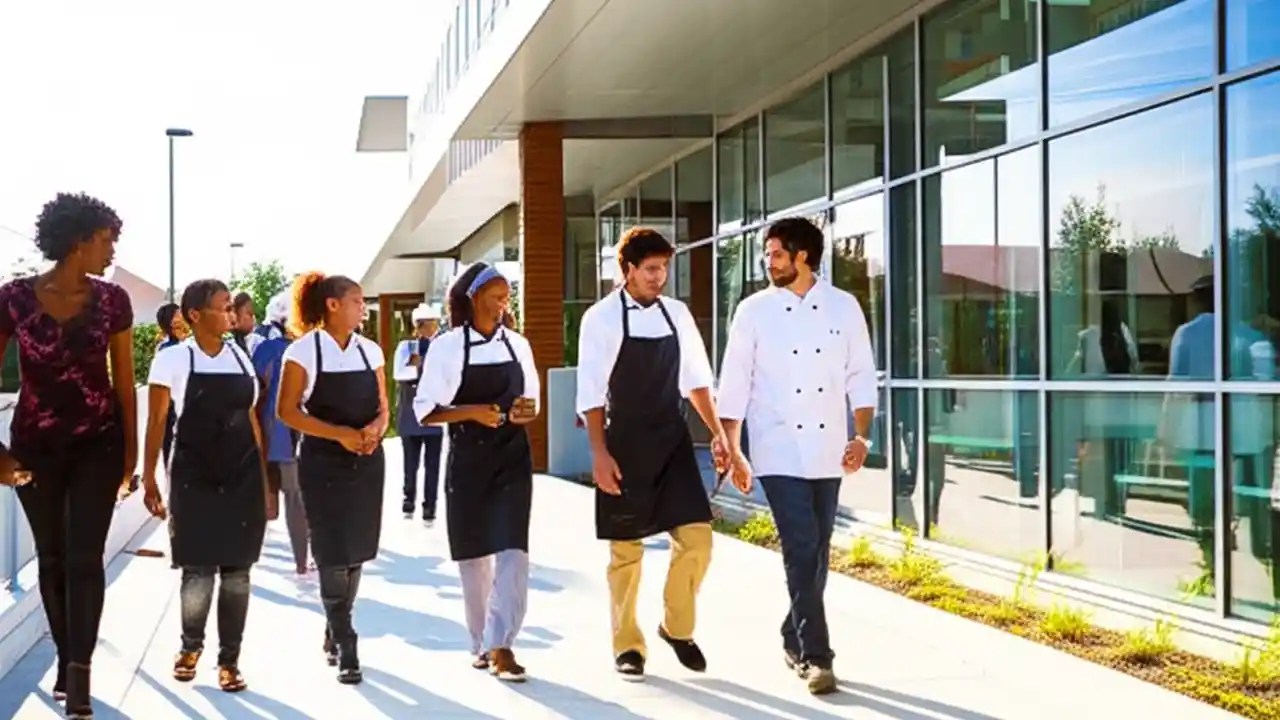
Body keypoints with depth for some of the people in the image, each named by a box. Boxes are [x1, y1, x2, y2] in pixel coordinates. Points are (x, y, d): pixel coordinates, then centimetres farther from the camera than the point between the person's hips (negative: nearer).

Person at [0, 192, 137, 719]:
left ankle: (78, 676, -7)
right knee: (52, 557, 10)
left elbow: (124, 381, 2)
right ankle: (66, 660, 24)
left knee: (85, 558, -7)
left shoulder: (112, 301, -4)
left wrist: (130, 448, 3)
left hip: (97, 444, 0)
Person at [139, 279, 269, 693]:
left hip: (244, 479, 3)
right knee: (198, 571, 3)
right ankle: (190, 646, 28)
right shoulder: (173, 359, -4)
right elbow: (156, 422, -2)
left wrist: (265, 481, 11)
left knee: (237, 571, 5)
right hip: (194, 480, -3)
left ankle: (229, 659, 17)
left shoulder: (240, 357, 7)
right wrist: (149, 478, -6)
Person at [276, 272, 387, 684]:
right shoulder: (304, 350, -8)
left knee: (357, 551, 11)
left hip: (367, 462, 5)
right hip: (324, 462, -5)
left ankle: (334, 633, 30)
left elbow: (382, 408, 10)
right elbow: (287, 411, -10)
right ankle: (345, 647, 4)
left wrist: (375, 429, -13)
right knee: (333, 553, -4)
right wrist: (340, 433, -20)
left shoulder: (369, 350, 7)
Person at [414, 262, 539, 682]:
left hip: (512, 459, 2)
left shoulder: (518, 344, 6)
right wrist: (473, 412, -21)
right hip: (468, 461, -2)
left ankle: (501, 645, -5)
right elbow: (425, 410, -7)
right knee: (474, 555, 8)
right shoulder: (447, 347, -6)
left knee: (512, 550, -9)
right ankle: (481, 643, 24)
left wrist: (527, 411, -9)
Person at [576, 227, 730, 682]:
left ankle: (677, 626, 19)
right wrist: (599, 453, -14)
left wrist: (717, 433, 7)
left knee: (696, 535, -3)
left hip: (672, 439, 4)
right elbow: (591, 392, -9)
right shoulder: (601, 318, -8)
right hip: (625, 443, -4)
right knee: (626, 548, 4)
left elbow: (696, 378, 11)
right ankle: (627, 645, 20)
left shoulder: (677, 313, 5)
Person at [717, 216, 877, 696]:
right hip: (779, 453, -2)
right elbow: (734, 385, 0)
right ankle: (816, 656, -4)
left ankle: (794, 641, 29)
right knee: (801, 551, -10)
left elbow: (860, 376, 6)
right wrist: (733, 453, -4)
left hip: (828, 452, 3)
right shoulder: (754, 311, -1)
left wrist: (861, 436, -3)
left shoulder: (844, 307, 3)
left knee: (816, 553, 11)